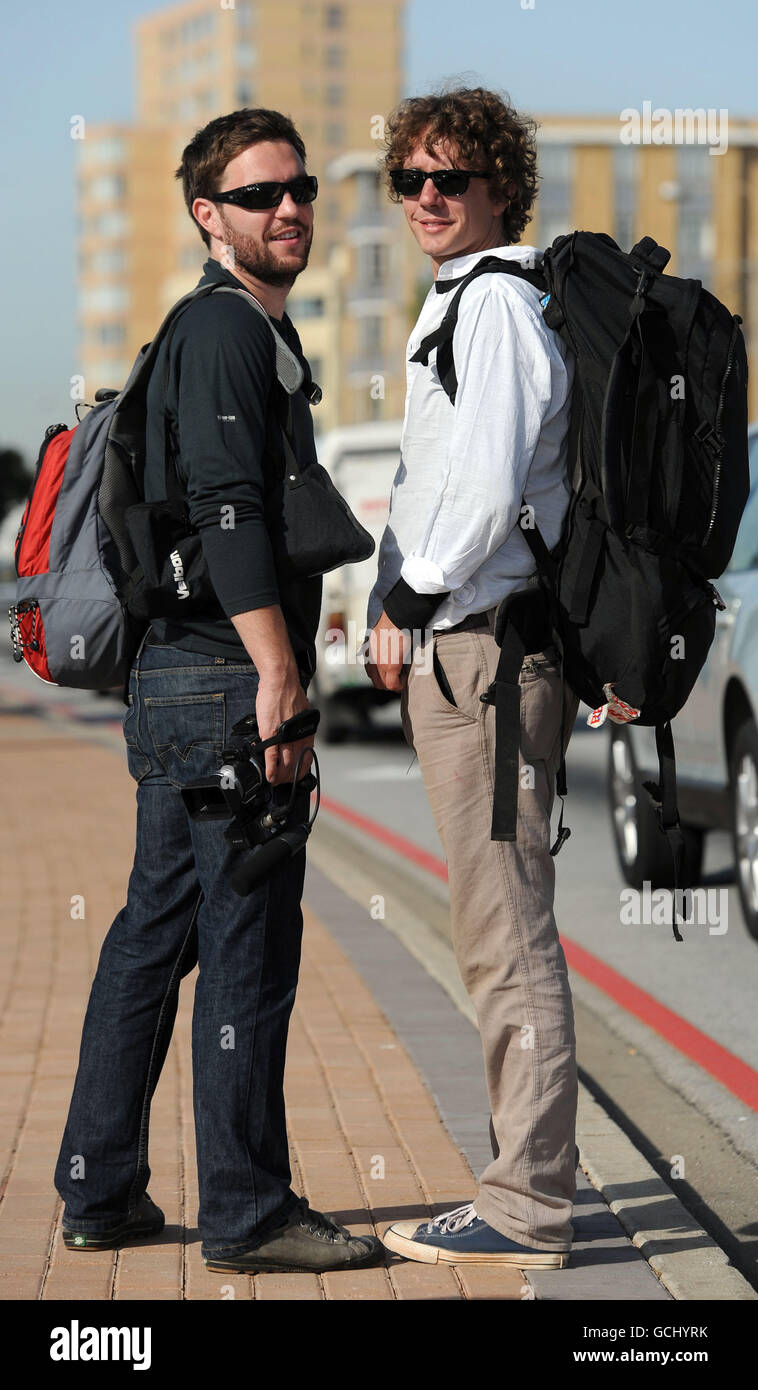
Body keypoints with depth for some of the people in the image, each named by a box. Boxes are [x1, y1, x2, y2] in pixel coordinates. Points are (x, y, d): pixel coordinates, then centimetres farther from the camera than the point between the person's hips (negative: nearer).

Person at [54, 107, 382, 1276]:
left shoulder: (236, 333, 22)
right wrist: (280, 673, -24)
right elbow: (225, 511, -21)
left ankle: (100, 1191, 17)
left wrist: (291, 635, 24)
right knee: (250, 939, -6)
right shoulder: (225, 331, -10)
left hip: (174, 682, 11)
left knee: (158, 929, 12)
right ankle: (248, 1212, -2)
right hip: (228, 681, -11)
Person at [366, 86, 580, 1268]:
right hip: (463, 643, 11)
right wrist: (402, 603, 17)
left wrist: (410, 605, -10)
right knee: (503, 927, 14)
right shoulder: (461, 301, 20)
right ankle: (533, 1174, 21)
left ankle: (527, 1207, -6)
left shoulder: (495, 304, -13)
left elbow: (487, 489, -21)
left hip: (486, 641, -11)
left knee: (506, 931, -9)